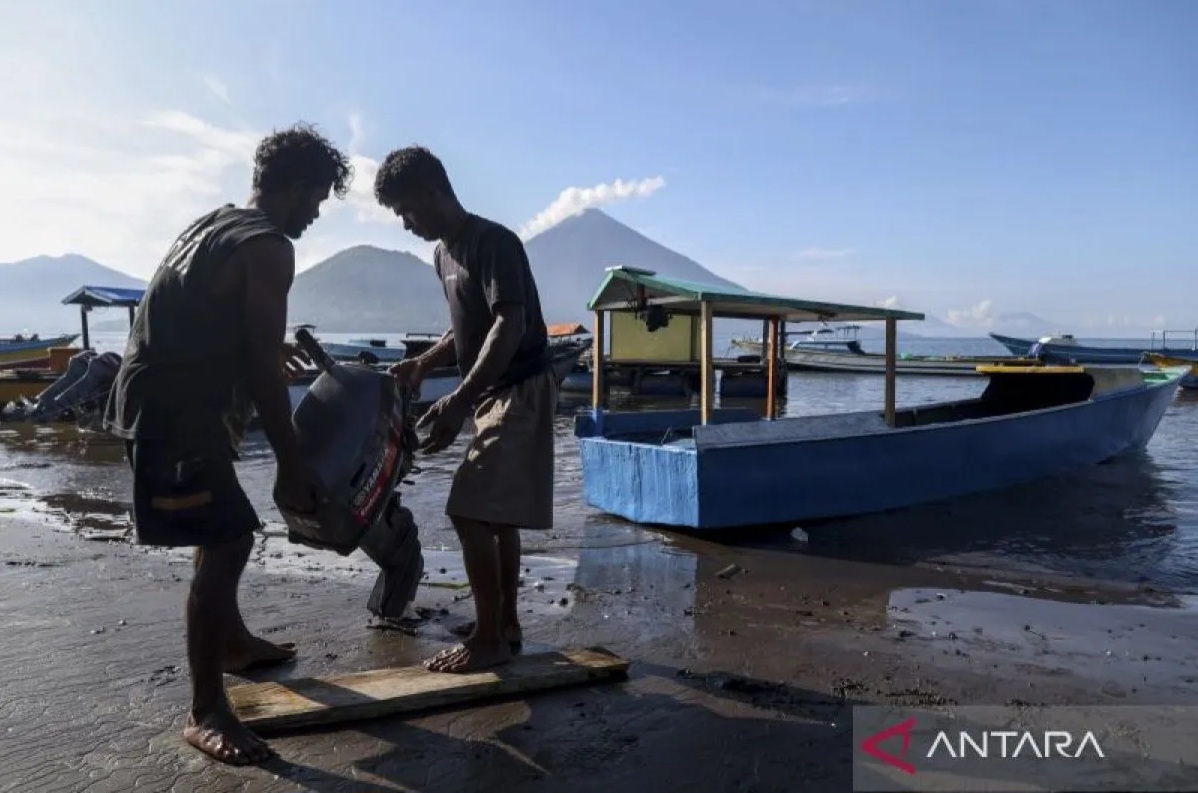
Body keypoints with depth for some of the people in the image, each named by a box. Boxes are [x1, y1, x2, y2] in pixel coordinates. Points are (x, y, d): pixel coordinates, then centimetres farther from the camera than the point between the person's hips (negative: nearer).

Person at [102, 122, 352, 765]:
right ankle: (205, 713, -2)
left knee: (223, 530, 23)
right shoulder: (267, 247, -16)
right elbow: (262, 370, -20)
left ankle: (233, 641, 40)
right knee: (226, 542, -9)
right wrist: (291, 466, -15)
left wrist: (268, 348, 41)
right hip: (174, 408, -11)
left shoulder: (216, 222, 14)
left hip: (157, 395, 11)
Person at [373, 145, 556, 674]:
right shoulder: (443, 252, 12)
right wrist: (423, 364, 6)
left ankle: (489, 640, -1)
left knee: (470, 512, -12)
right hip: (495, 393, 10)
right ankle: (505, 625, 24)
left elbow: (510, 327, -27)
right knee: (496, 513, 13)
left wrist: (457, 401, -33)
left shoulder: (493, 241, -17)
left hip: (521, 390, -10)